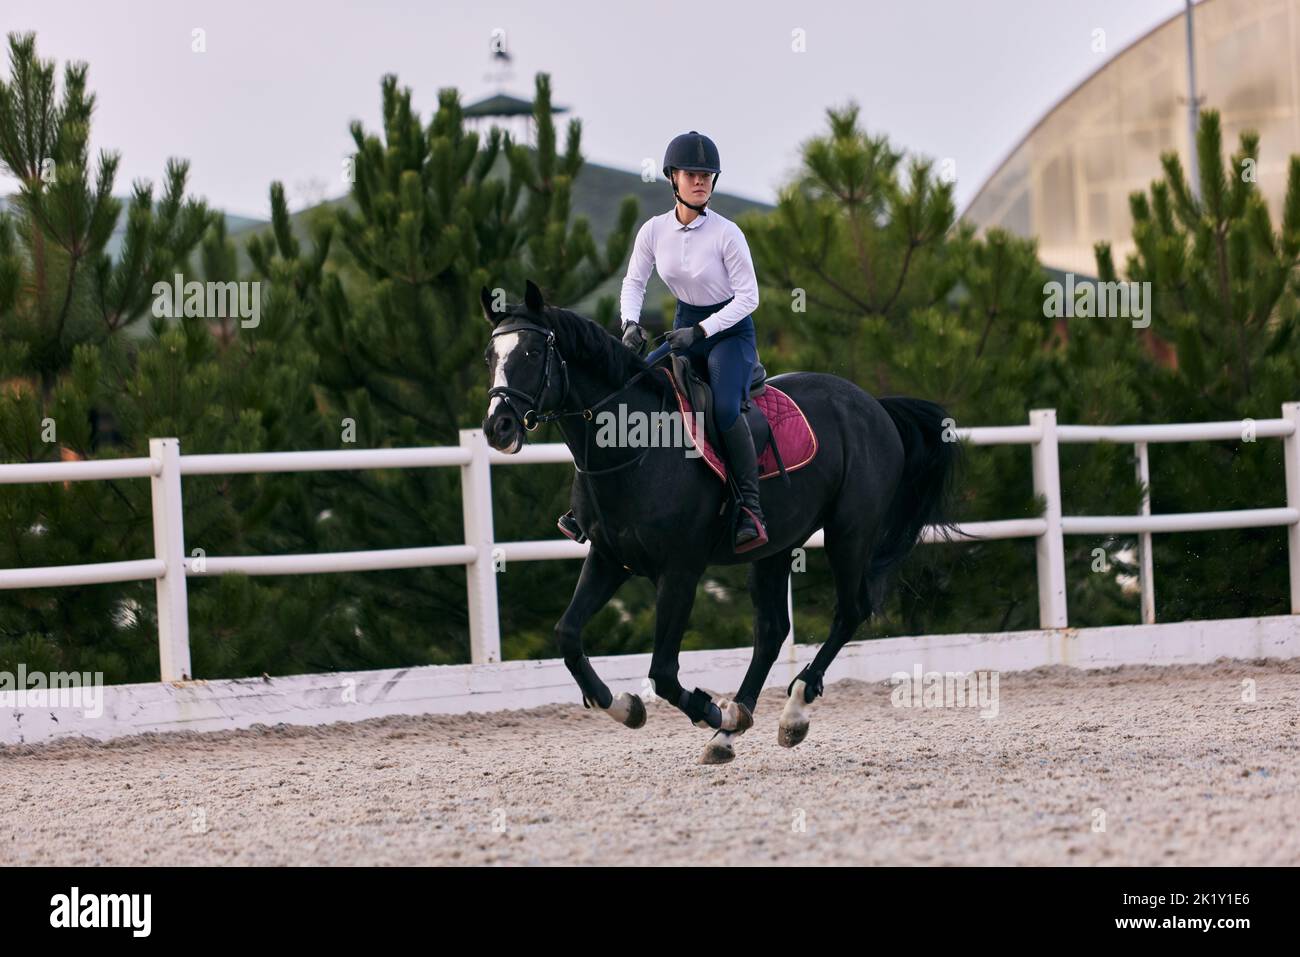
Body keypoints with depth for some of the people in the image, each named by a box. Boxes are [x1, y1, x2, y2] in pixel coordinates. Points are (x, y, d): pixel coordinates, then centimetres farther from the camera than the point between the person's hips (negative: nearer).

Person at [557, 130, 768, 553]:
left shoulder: (726, 233, -17)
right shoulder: (654, 231, -4)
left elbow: (748, 296, -15)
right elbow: (634, 282, 7)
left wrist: (700, 331, -22)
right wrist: (631, 324, -12)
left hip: (730, 331, -5)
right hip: (685, 330, 5)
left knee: (725, 408, -32)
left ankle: (750, 507, -23)